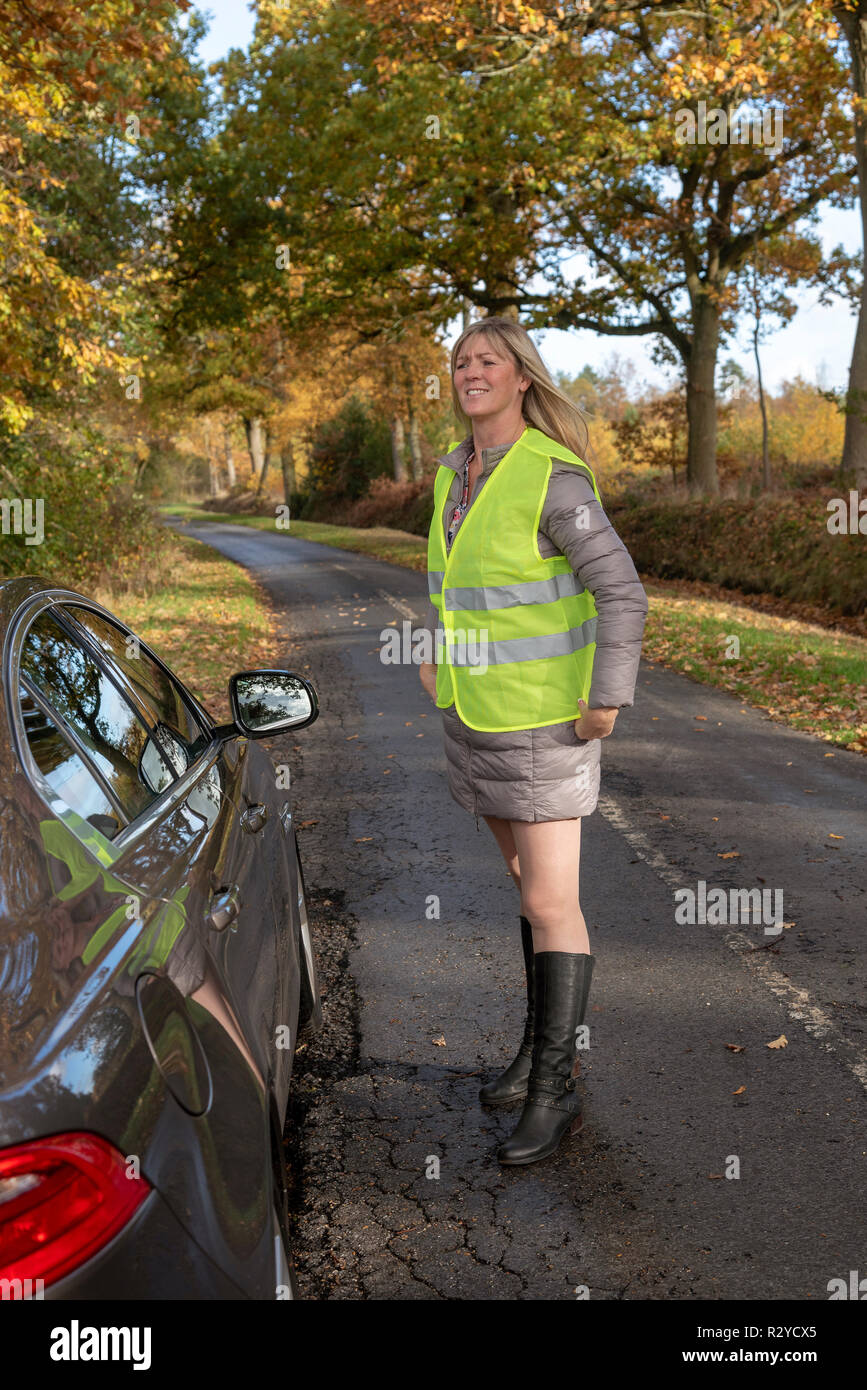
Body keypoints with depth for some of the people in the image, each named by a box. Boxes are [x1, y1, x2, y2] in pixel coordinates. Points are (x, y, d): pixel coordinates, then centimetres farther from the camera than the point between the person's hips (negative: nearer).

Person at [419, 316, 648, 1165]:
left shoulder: (554, 478, -16)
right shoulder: (455, 471, 7)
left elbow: (621, 591, -16)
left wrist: (606, 702, -20)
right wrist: (435, 653, 20)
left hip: (545, 718, -7)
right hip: (472, 712, 7)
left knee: (549, 904, -4)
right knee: (532, 880, 17)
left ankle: (553, 1090, 8)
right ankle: (544, 1040, 31)